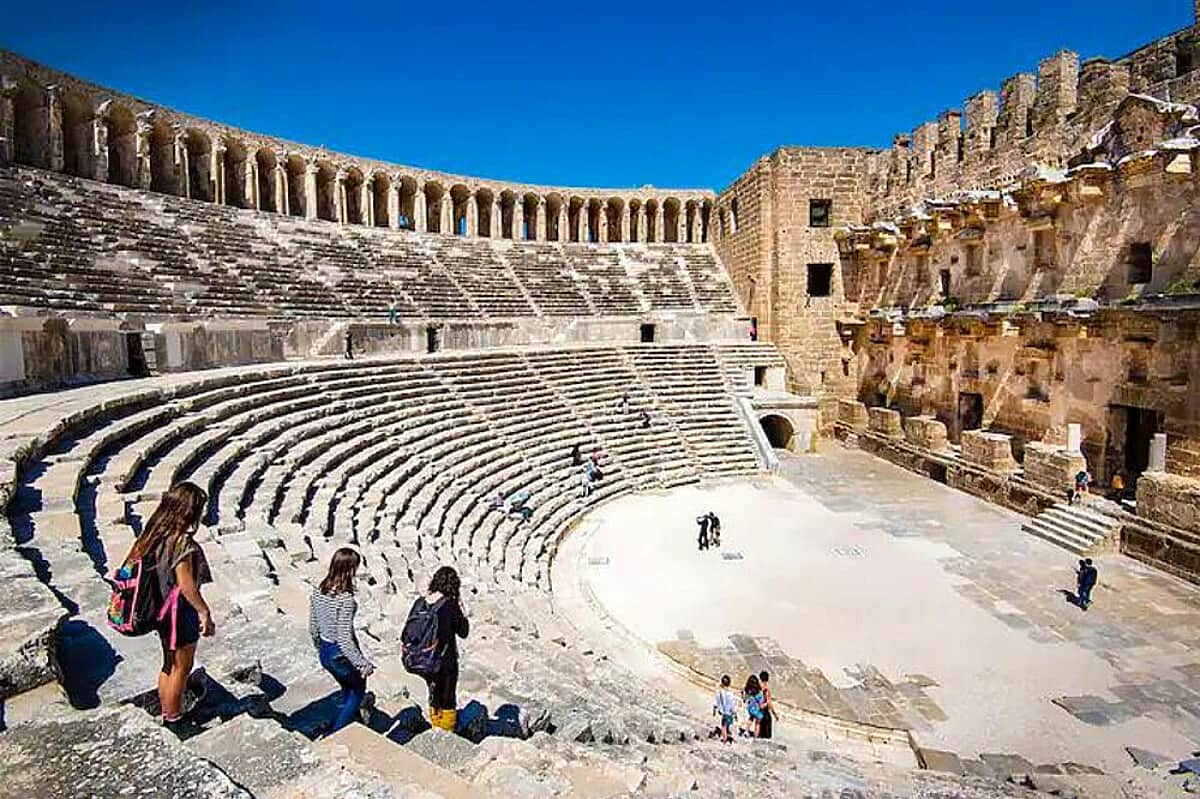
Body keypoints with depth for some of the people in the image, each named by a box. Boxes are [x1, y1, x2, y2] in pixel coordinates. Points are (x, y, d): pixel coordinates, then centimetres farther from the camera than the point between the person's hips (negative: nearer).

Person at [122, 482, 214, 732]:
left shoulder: (157, 534, -1)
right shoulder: (183, 543, -27)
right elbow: (187, 585, -26)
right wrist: (205, 612, -15)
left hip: (163, 611, 8)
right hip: (181, 613, -8)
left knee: (170, 664, 24)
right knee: (181, 668, 10)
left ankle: (168, 711, 39)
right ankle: (173, 719, 25)